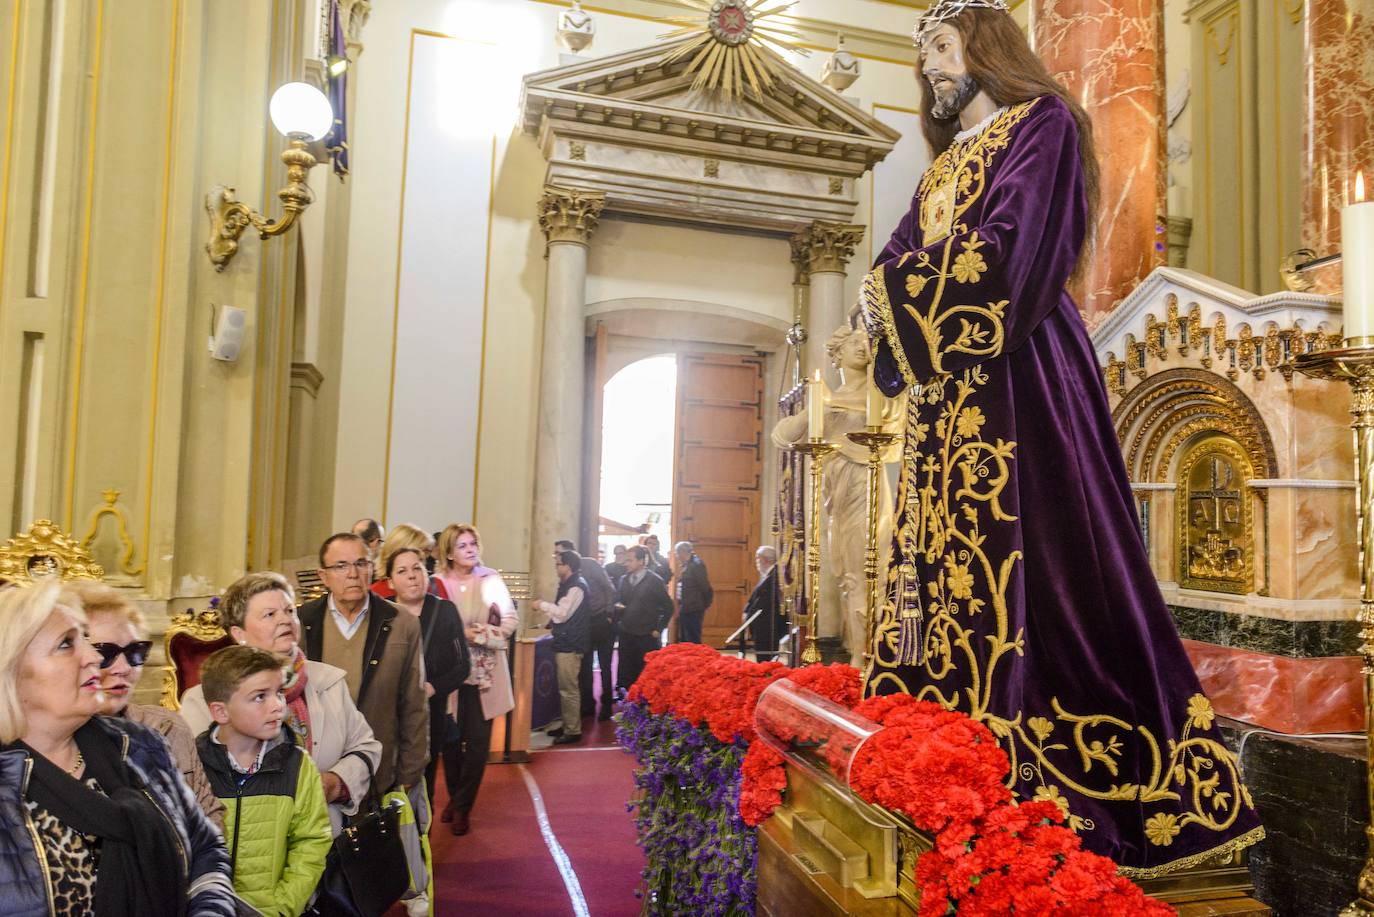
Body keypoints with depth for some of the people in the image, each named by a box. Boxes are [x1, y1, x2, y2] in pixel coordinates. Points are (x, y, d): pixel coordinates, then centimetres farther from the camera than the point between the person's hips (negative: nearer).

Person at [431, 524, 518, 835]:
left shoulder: (491, 580, -1)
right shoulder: (438, 583, -4)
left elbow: (511, 620, -3)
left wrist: (477, 633, -12)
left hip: (484, 672, 1)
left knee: (478, 740, 3)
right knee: (450, 739, 9)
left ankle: (462, 806, 17)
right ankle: (455, 796, 31)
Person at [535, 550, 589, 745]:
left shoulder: (576, 586, -16)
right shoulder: (568, 584, 14)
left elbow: (563, 612, -19)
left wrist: (543, 605, -8)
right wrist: (552, 622, 11)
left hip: (570, 644, -10)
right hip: (565, 641, 10)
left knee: (569, 689, -5)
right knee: (565, 687, 16)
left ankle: (573, 731, 1)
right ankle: (567, 725, 25)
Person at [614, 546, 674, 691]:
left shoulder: (655, 580, -7)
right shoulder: (624, 580, 8)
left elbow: (668, 607, -3)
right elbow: (619, 600, 17)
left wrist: (659, 629, -5)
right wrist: (618, 606, -7)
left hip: (647, 637, -5)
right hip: (626, 635, 5)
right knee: (624, 676, 7)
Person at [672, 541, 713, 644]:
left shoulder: (696, 565, -15)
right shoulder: (685, 565, 13)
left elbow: (706, 588, -15)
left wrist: (704, 606, -6)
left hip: (693, 612, -10)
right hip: (685, 610, 10)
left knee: (693, 641, -6)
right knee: (684, 641, 16)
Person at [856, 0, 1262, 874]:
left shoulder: (1041, 123, 3)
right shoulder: (943, 166, 26)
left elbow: (1009, 251, -13)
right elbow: (893, 269, 17)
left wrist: (908, 283, -4)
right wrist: (893, 294, -4)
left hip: (1017, 385, -8)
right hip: (946, 401, 8)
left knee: (1026, 564, -12)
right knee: (942, 565, 4)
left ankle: (1040, 784, -5)